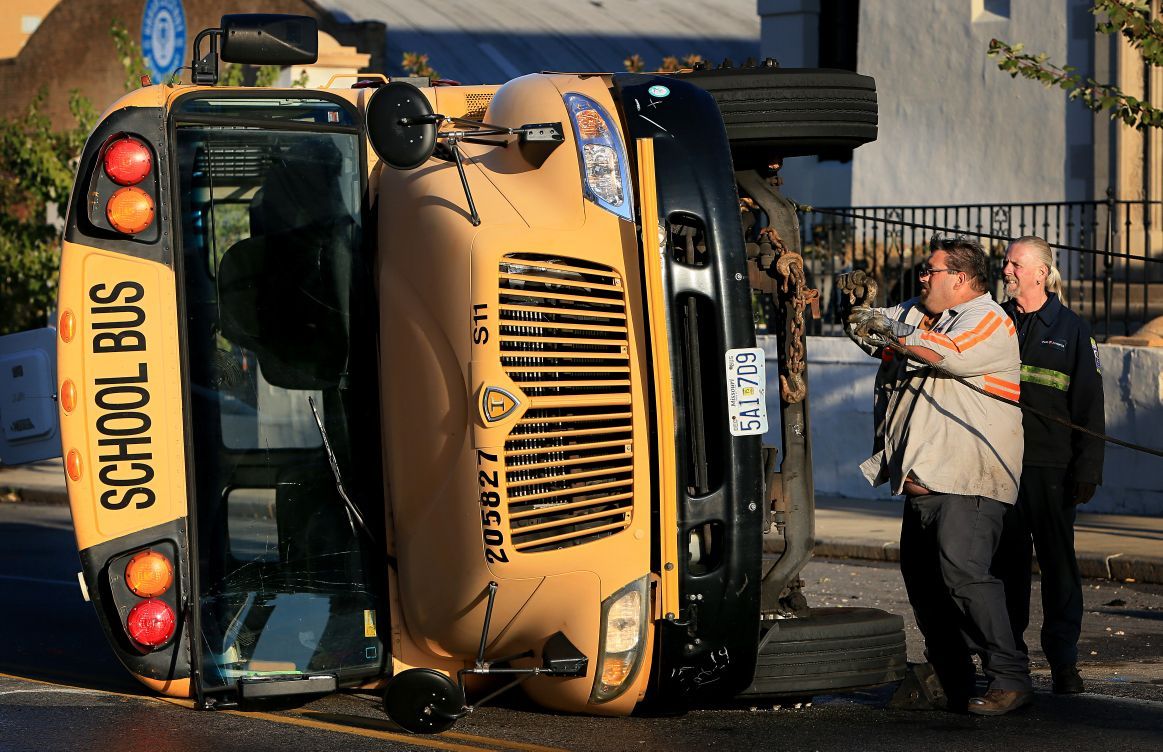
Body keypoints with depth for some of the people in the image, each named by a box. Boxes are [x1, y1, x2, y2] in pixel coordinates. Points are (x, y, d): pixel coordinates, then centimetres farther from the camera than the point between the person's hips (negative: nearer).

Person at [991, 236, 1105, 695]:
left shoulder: (1070, 329, 3)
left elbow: (1089, 405, 2)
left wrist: (1087, 471, -5)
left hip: (1051, 466, -3)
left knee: (1058, 562, -1)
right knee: (1005, 562, 4)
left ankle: (1063, 661, 5)